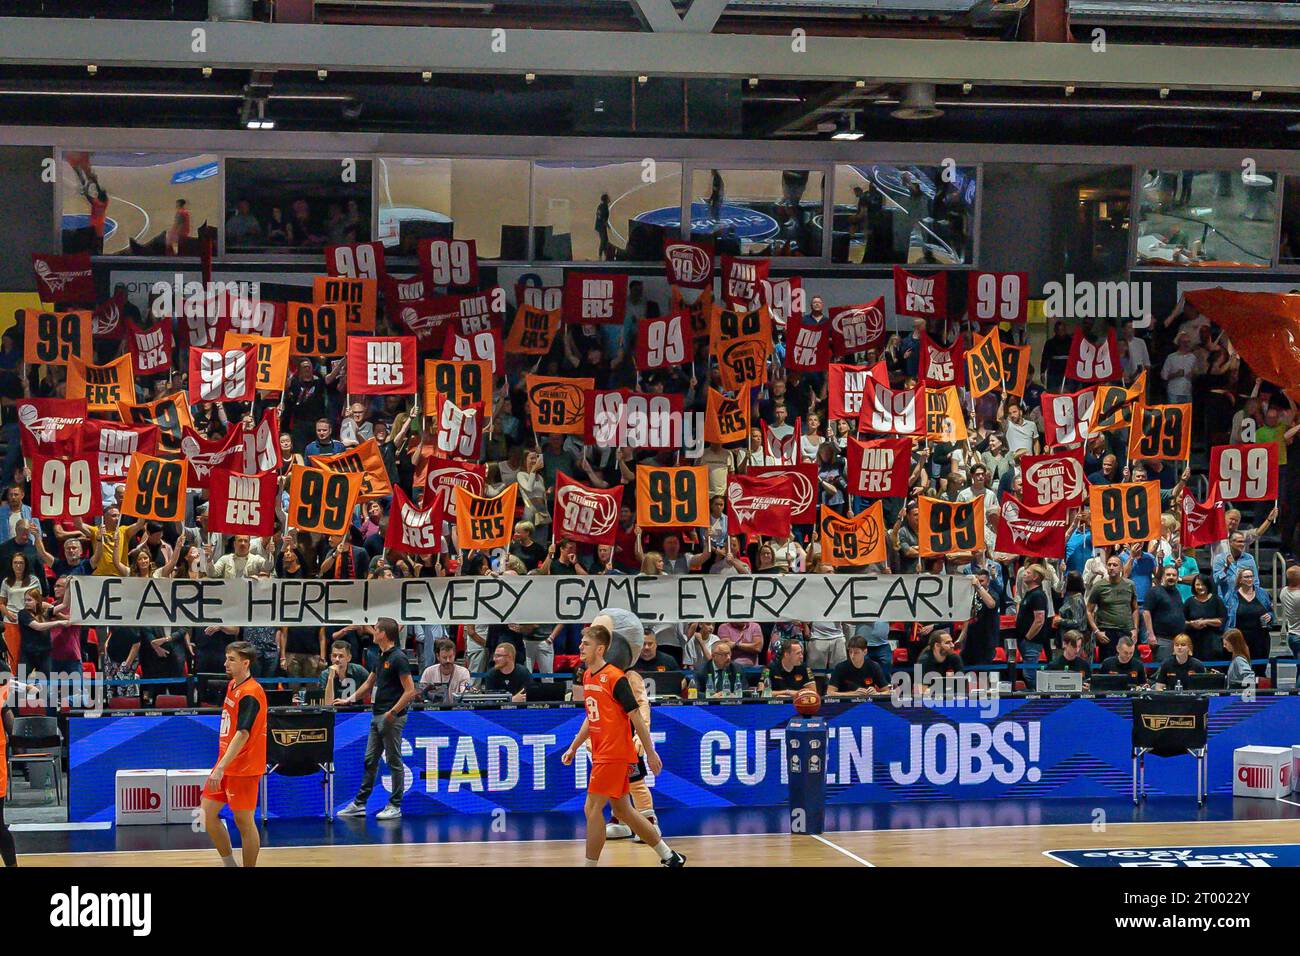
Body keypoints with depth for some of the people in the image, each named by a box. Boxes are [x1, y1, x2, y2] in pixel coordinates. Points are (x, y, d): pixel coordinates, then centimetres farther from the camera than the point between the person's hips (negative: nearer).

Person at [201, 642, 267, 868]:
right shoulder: (233, 685, 10)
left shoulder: (250, 693, -19)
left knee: (244, 821, -1)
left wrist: (221, 768, -33)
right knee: (208, 812, 8)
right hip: (226, 765, 9)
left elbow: (242, 734, -27)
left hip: (244, 768, -9)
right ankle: (229, 863, 19)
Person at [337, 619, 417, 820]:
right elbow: (369, 683, 26)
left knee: (394, 761, 0)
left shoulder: (398, 658, -16)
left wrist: (392, 712, -22)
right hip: (377, 716, 9)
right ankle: (359, 804, 16)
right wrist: (349, 699, 23)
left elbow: (410, 691, -19)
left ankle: (395, 806, 7)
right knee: (370, 760, 11)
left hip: (392, 718, -9)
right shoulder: (381, 657, 12)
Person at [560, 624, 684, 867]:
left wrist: (650, 753, -12)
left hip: (614, 754, -9)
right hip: (601, 754, 9)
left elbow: (635, 716, -13)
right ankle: (669, 856, 20)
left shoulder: (615, 678, -14)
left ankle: (591, 864, -1)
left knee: (593, 809, -8)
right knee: (622, 811, 12)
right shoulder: (587, 676, 11)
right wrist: (573, 747, 22)